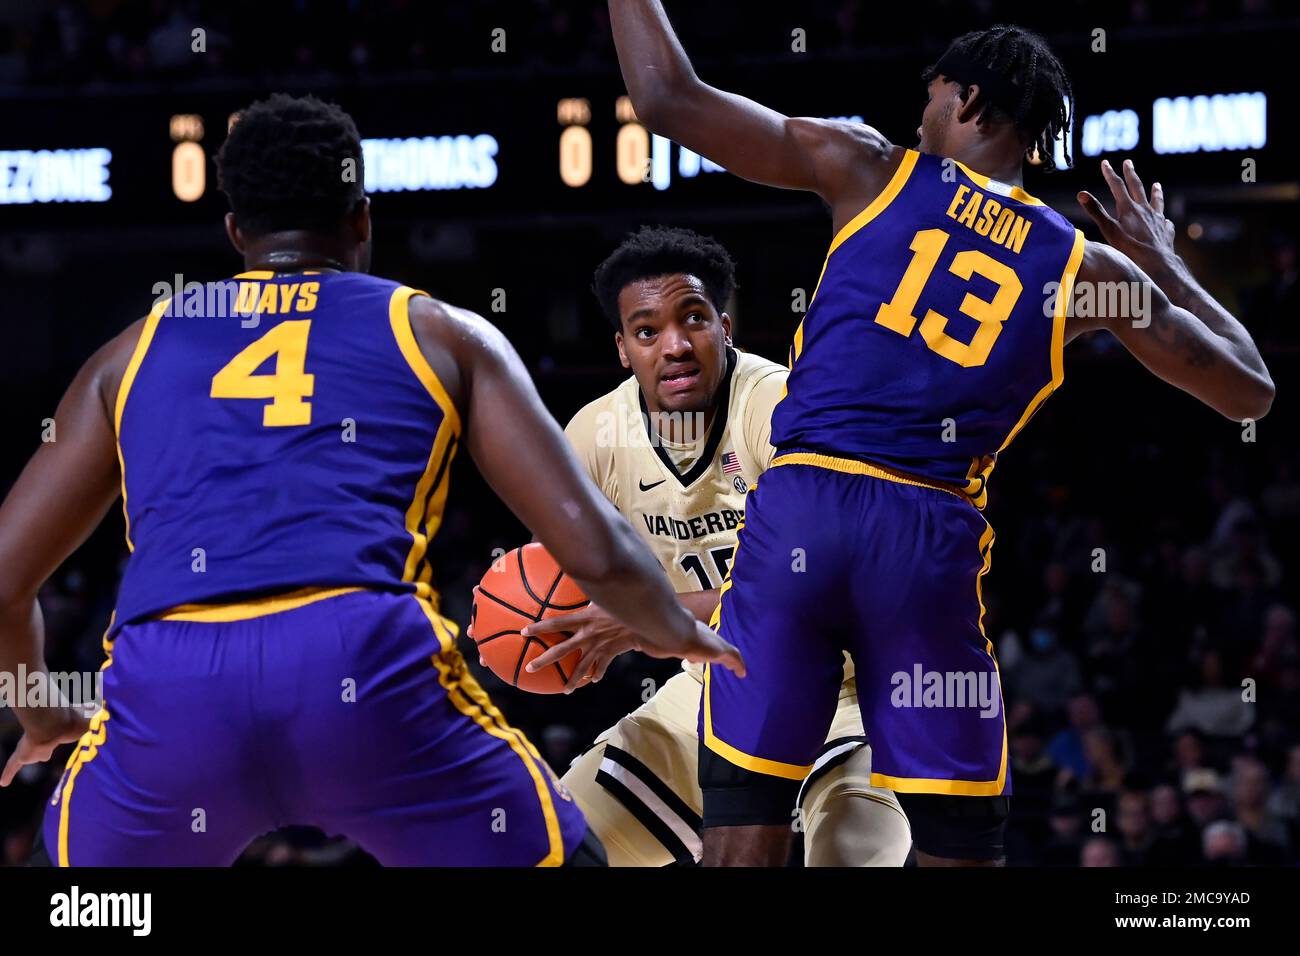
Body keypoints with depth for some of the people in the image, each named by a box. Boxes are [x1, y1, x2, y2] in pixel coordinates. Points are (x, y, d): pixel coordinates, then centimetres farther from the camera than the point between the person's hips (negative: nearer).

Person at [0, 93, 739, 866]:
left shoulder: (135, 352, 28)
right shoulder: (441, 335, 23)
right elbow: (594, 549, 15)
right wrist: (674, 632, 37)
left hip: (167, 683, 2)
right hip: (367, 662, -1)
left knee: (89, 855, 32)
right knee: (553, 857, 22)